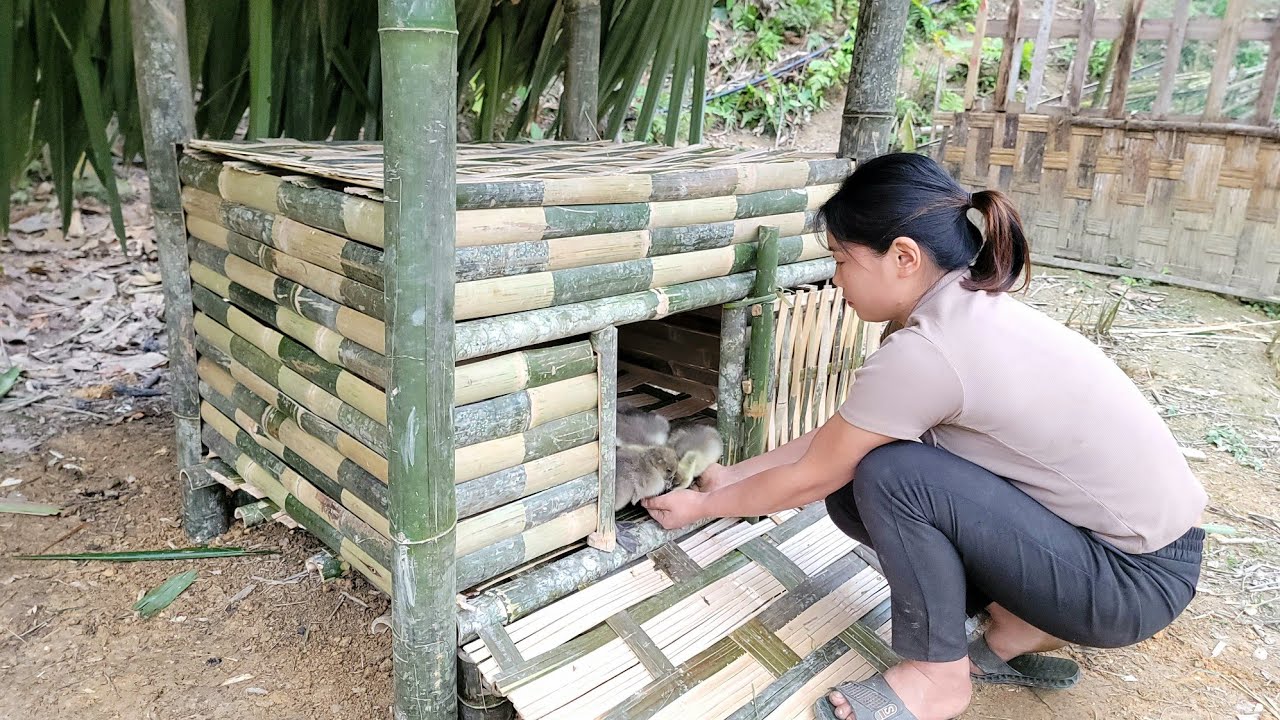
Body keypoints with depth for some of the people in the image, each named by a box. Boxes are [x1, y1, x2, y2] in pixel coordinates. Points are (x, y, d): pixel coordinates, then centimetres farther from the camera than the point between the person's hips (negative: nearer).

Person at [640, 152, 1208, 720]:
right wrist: (732, 476, 16)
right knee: (851, 482, 0)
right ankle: (1021, 628, 10)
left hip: (1137, 578, -8)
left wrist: (704, 506, 3)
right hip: (1100, 529, 8)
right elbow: (831, 443, 9)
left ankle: (938, 674, -2)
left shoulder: (925, 350, -28)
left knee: (889, 476, -23)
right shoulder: (967, 307, 0)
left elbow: (811, 478, -13)